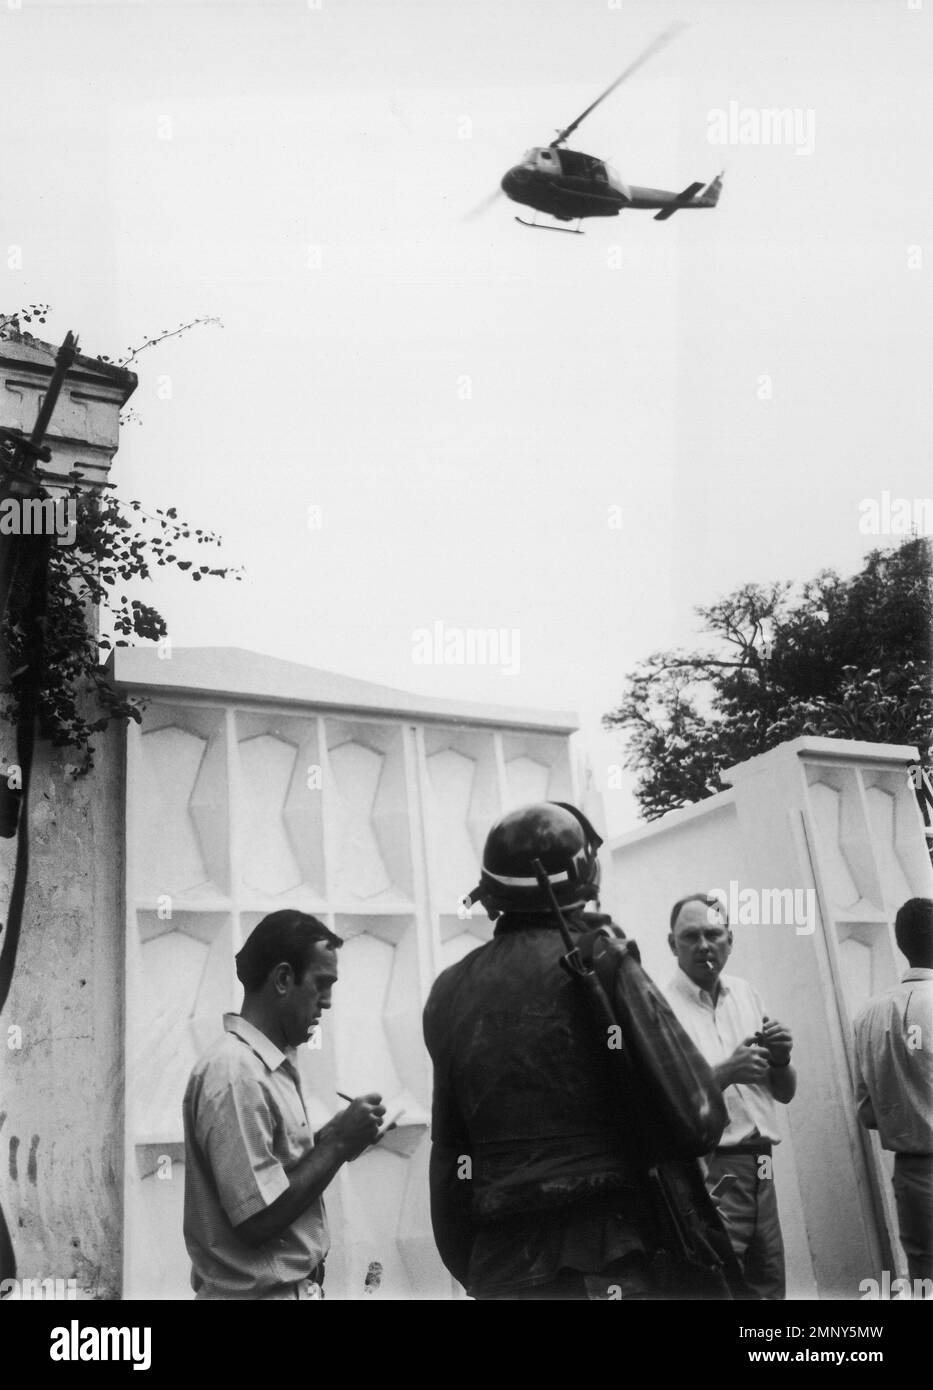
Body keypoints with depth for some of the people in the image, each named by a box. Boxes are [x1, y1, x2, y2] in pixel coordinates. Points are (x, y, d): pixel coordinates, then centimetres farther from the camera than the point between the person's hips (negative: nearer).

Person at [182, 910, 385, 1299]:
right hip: (261, 1290, -9)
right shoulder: (235, 1075, -20)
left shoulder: (275, 1066, 8)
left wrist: (327, 1139, -2)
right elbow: (258, 1221, -22)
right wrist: (337, 1143, -16)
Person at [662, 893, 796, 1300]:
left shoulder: (746, 995, 11)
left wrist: (780, 1059, -5)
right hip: (706, 1171, -6)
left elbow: (785, 1093, 16)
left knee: (769, 1287, 11)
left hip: (759, 1169, 6)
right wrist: (727, 1072, -22)